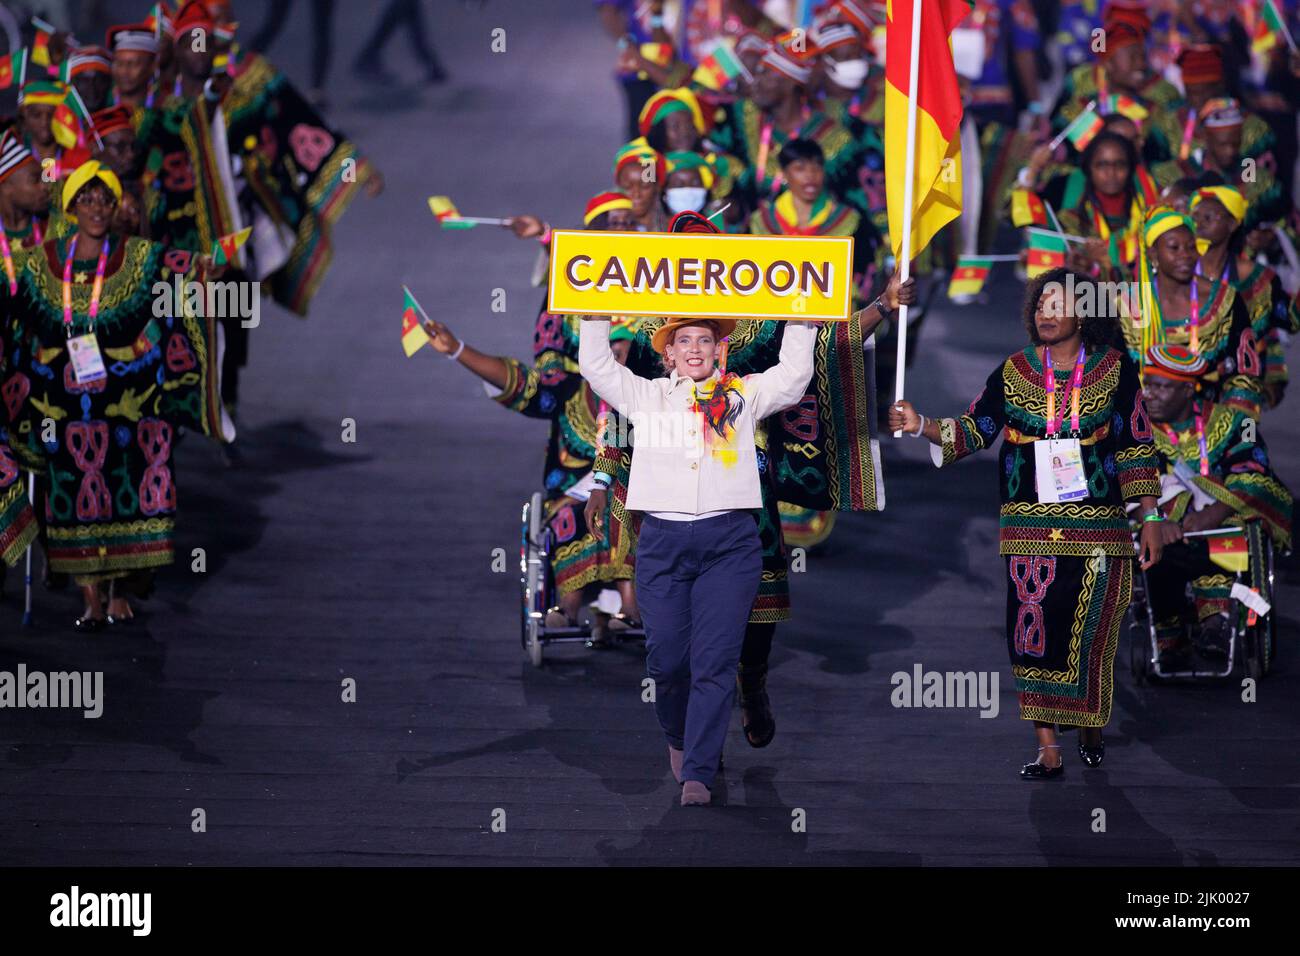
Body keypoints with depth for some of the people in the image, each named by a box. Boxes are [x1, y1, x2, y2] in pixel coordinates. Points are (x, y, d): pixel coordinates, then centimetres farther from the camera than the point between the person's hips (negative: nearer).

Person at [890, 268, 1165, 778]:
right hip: (1029, 529, 2)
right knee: (1032, 634, -4)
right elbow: (973, 430, 5)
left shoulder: (1115, 370, 3)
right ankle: (1048, 750, 1)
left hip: (1097, 528, -2)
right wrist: (921, 426, -12)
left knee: (1090, 634, -2)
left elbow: (1137, 447, 5)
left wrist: (1150, 516, 2)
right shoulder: (1013, 372, 7)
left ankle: (1091, 730, 22)